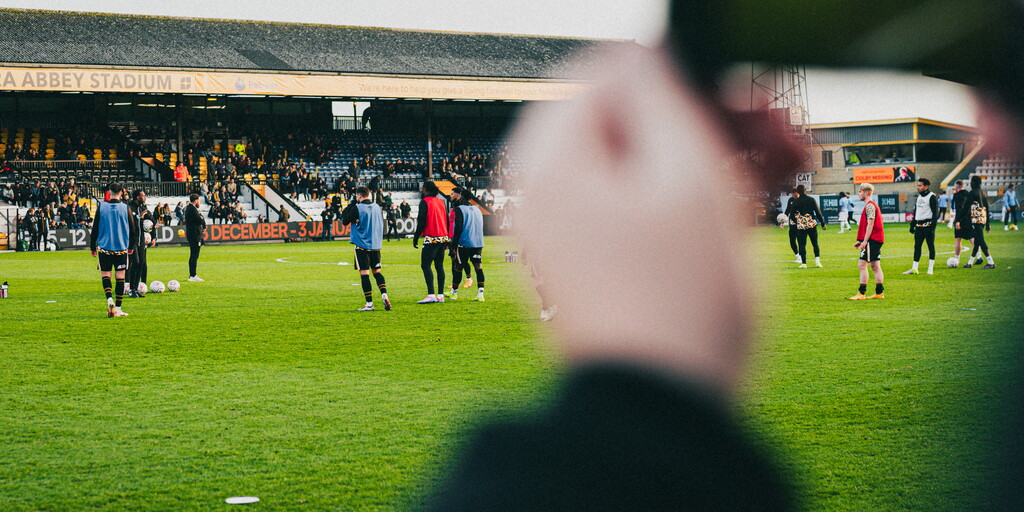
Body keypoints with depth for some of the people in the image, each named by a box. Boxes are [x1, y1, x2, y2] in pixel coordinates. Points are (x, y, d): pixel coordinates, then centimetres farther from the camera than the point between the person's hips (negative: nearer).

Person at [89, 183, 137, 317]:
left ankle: (109, 299, -17)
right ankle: (118, 309, 5)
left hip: (104, 248, 0)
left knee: (105, 275, 8)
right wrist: (131, 246, 19)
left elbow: (95, 229, 1)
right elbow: (133, 229, 4)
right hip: (121, 248, 0)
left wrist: (93, 247, 12)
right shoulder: (125, 208, -3)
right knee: (120, 278, 5)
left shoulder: (101, 207, -3)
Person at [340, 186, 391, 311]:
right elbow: (382, 224, 17)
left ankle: (369, 303, -5)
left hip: (362, 245, -5)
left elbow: (344, 221, -1)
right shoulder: (377, 207, 7)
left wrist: (350, 205, 3)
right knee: (377, 272, 15)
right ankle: (384, 295, -2)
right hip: (376, 245, 5)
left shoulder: (357, 208, -11)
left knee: (364, 273, -2)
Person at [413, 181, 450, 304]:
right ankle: (440, 295, 7)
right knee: (439, 266, 10)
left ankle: (431, 295, -18)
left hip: (431, 238, -7)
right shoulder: (442, 201, 14)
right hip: (443, 238, 7)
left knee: (425, 265, -7)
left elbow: (421, 221, -10)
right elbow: (447, 220, 16)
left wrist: (416, 237, -3)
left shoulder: (425, 202, -6)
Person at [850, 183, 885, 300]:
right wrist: (860, 241, 23)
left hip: (872, 240, -11)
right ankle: (879, 292, 12)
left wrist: (864, 241, -20)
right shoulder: (871, 205, 20)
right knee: (875, 266, 11)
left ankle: (861, 293, -13)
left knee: (862, 264, -11)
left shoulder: (870, 205, -12)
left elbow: (870, 224, -18)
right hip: (877, 240, 11)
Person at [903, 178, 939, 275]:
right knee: (917, 246, 7)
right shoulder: (919, 197, 16)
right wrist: (912, 225, 19)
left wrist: (932, 227, -17)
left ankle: (930, 269, 5)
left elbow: (935, 213, -11)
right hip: (919, 226, 8)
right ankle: (914, 269, 10)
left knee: (931, 246, 1)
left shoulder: (932, 197, -8)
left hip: (928, 225, -8)